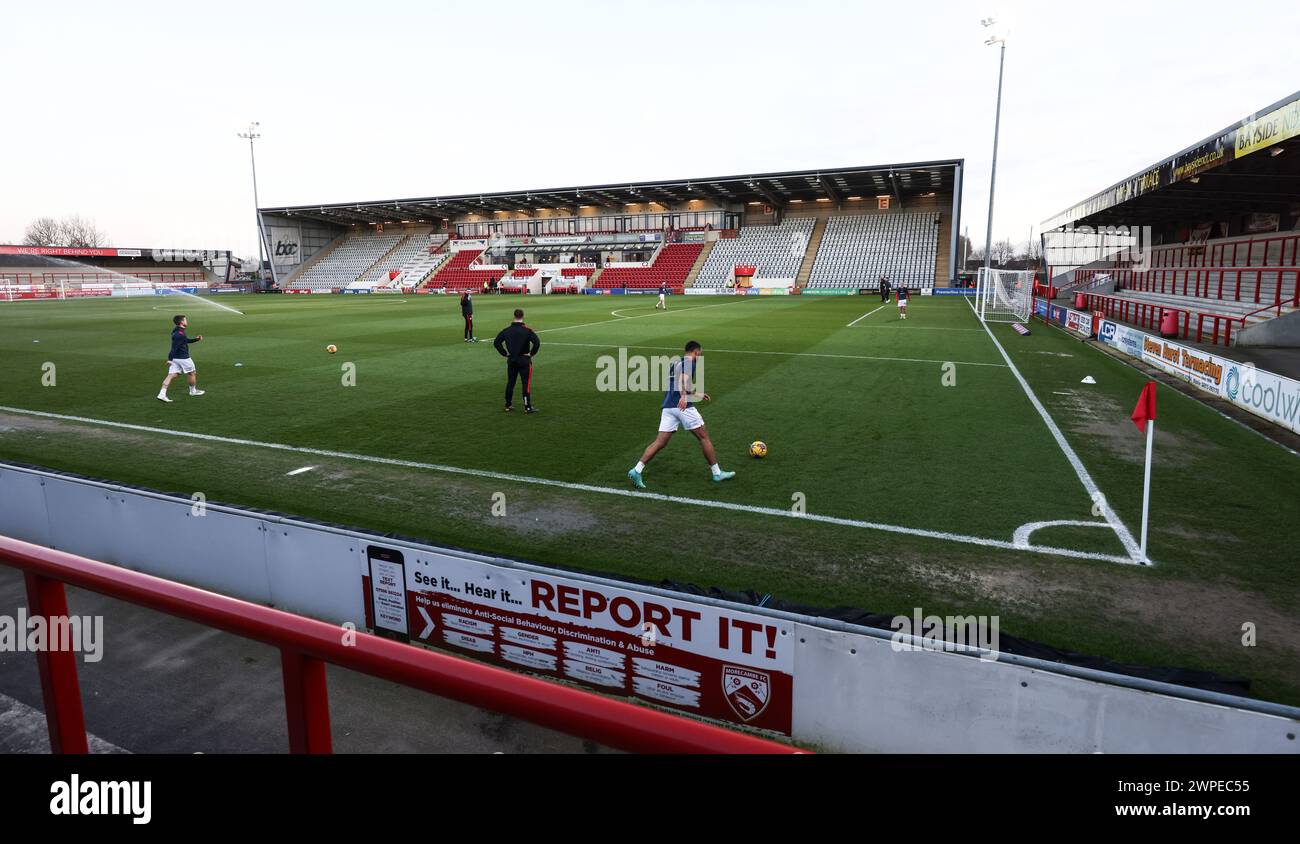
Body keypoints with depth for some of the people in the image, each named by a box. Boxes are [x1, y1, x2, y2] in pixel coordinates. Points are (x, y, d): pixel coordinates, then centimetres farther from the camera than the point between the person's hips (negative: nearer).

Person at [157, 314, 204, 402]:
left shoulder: (177, 331, 10)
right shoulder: (180, 334, -21)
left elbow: (186, 340, 27)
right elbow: (174, 347, -24)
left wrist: (196, 339, 16)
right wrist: (170, 359, -25)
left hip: (175, 358, 9)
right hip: (183, 358, -9)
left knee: (171, 375, 3)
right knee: (192, 373, 13)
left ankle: (162, 394, -7)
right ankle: (193, 391, 31)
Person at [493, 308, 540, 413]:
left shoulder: (506, 330, 1)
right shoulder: (527, 330, -11)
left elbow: (496, 342, 2)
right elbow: (537, 343, -21)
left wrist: (505, 353, 6)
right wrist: (531, 353, -8)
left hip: (511, 360, 4)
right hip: (524, 360, -4)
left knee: (510, 382, 14)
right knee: (526, 384, 1)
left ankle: (508, 405, 21)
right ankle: (527, 407, 2)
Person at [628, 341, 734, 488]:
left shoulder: (676, 362, 26)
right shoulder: (690, 362, 0)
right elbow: (683, 379, -22)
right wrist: (684, 396, -37)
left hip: (667, 407, 7)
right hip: (683, 406, -7)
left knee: (660, 442, 3)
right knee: (704, 437, 6)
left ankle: (637, 470, -9)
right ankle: (717, 473, 14)